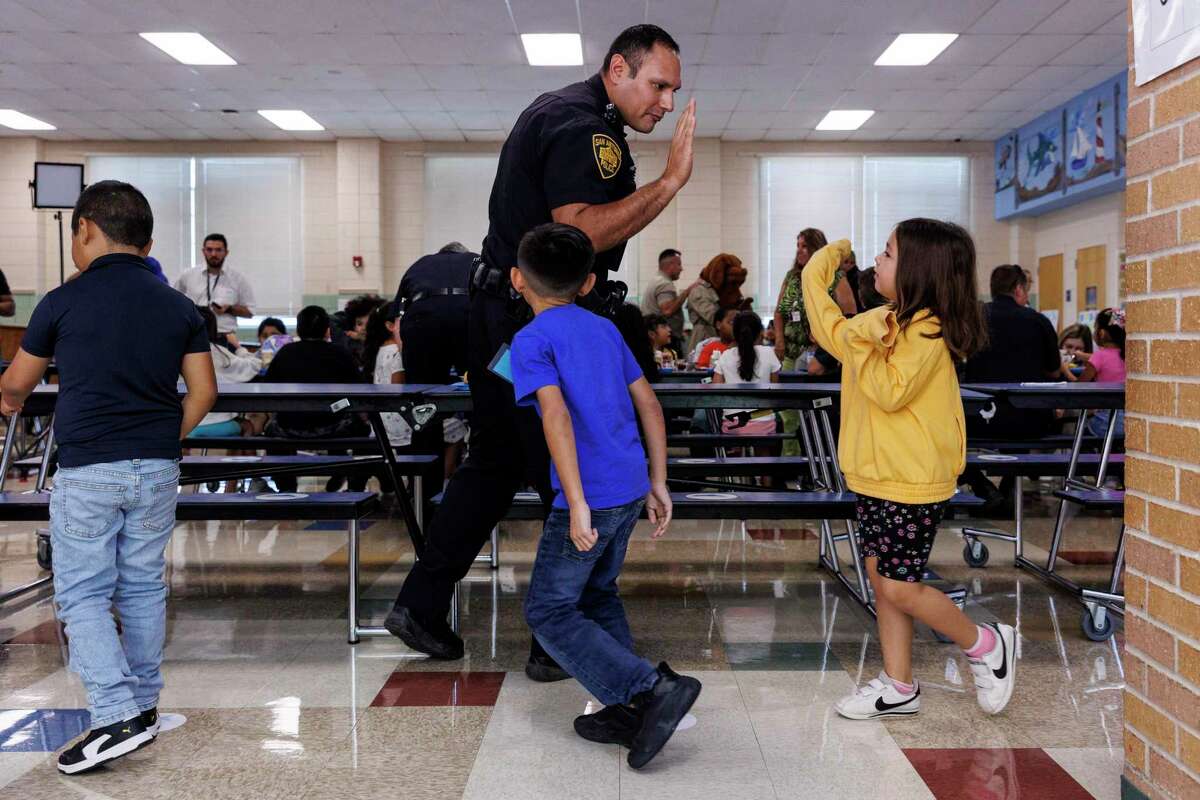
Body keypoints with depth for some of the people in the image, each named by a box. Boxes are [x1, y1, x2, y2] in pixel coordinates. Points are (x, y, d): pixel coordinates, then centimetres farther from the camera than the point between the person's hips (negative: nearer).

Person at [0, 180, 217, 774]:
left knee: (82, 595, 4)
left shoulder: (63, 302, -5)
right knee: (143, 588, 15)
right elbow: (203, 392, 5)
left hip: (87, 470, -4)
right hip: (157, 470, 4)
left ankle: (116, 715, -5)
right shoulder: (179, 306, 4)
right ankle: (145, 705, 25)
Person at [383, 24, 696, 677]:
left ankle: (419, 605, 25)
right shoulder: (583, 127, -15)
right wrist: (670, 181, -24)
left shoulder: (558, 110, 19)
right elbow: (581, 233, -27)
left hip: (500, 316, 10)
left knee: (494, 464, 17)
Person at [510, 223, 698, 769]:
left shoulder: (531, 340, -7)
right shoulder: (605, 329, 13)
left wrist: (577, 504, -24)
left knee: (548, 611, 4)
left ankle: (656, 687, -6)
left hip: (589, 496, -7)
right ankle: (627, 712, 26)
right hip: (631, 488, 8)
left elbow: (556, 413, -21)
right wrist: (658, 483, 16)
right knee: (597, 595, 22)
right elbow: (648, 403, 12)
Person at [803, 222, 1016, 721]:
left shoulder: (927, 331, -19)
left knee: (899, 588, -3)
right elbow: (832, 334, 17)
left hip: (911, 481, -9)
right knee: (883, 580, 12)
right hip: (874, 475, 9)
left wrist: (867, 344, -25)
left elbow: (891, 393, -25)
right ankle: (898, 688, 22)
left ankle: (986, 645, 21)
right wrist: (816, 278, 12)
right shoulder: (887, 318, 8)